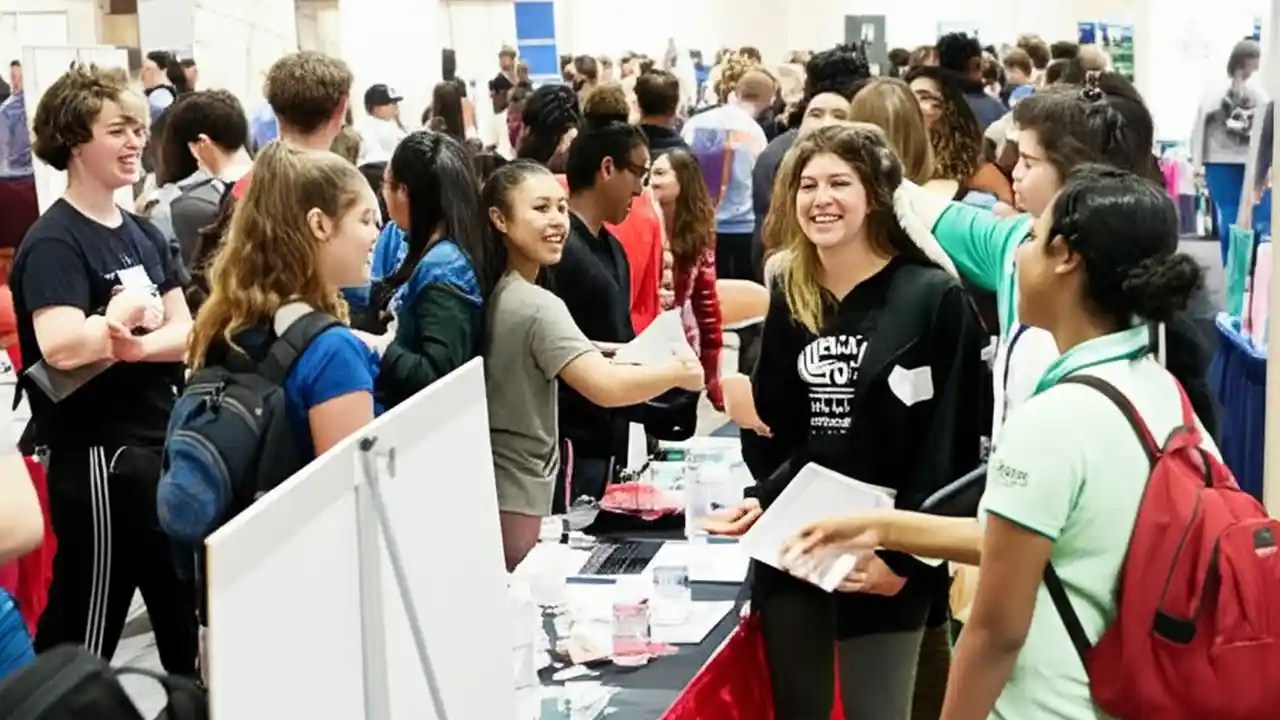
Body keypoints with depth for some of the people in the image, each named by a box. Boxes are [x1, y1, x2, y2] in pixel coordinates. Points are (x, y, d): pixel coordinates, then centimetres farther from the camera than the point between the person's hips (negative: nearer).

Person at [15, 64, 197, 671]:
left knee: (185, 605, 21)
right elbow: (62, 347, -29)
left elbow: (187, 331, 3)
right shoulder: (54, 241, -14)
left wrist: (136, 346, -18)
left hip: (162, 442, 8)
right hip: (98, 455, -8)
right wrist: (130, 310, -13)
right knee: (85, 627, 1)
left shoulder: (145, 234, 11)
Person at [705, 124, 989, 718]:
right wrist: (762, 501, -4)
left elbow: (948, 444, -11)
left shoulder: (934, 298, -8)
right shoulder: (790, 298, 10)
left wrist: (904, 555, -15)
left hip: (881, 555, -5)